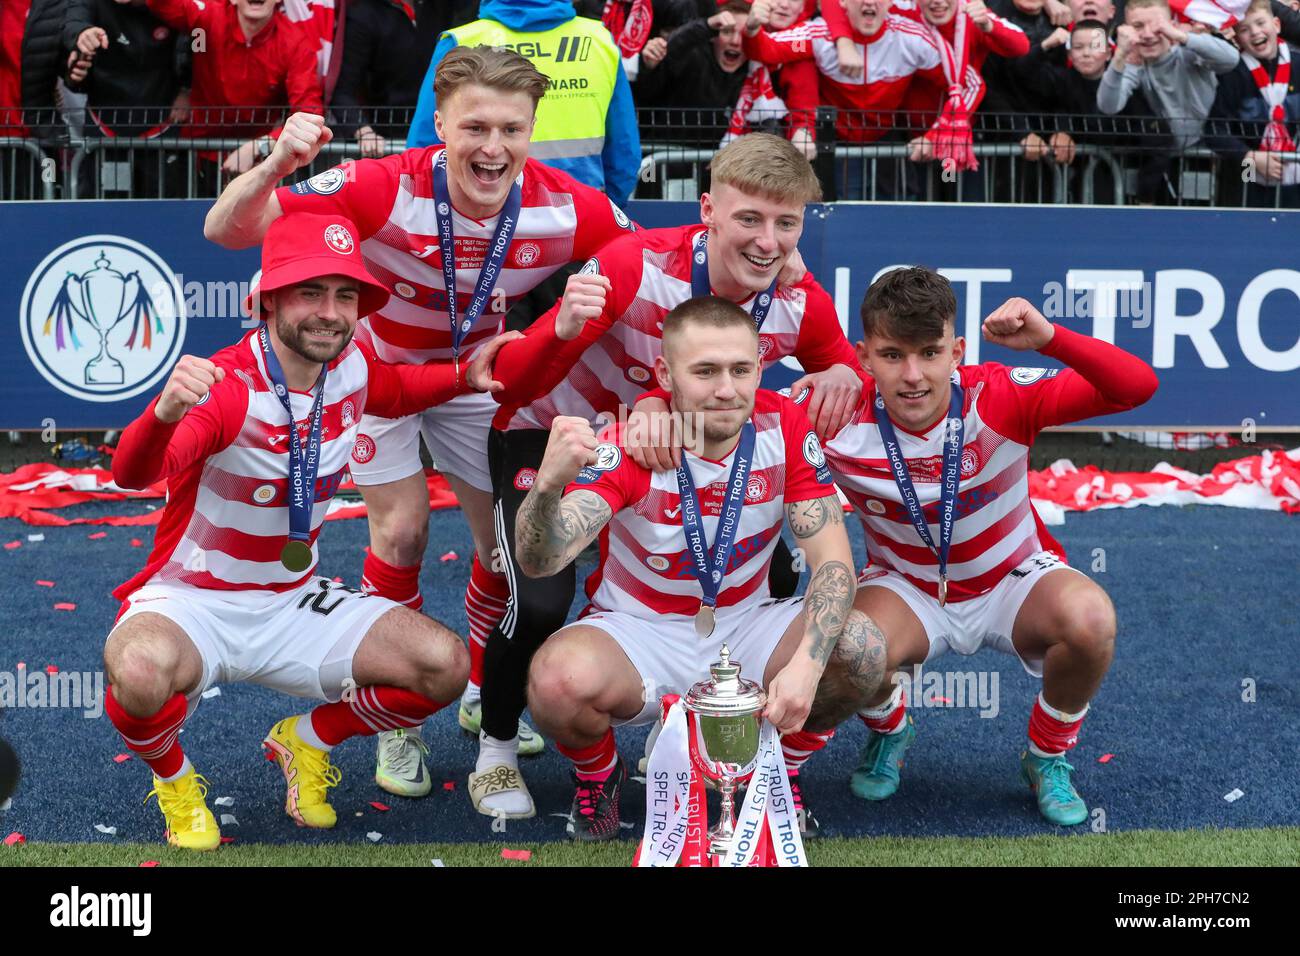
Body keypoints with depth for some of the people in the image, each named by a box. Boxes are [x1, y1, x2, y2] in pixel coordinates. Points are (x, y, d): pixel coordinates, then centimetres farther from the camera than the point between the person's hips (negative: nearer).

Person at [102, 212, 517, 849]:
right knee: (139, 672, -39)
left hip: (293, 604, 6)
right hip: (192, 602, -5)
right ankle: (172, 777, -2)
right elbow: (132, 474, -43)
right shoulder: (225, 388, -26)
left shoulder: (352, 368, -5)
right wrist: (164, 414, -65)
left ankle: (307, 740, 15)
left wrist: (466, 377, 3)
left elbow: (393, 391, 22)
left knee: (445, 666, -13)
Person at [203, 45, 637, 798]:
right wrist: (274, 169, -56)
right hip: (379, 363, -3)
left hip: (475, 370, 3)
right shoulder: (386, 190, -37)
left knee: (510, 536, 5)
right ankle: (395, 723, 10)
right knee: (403, 531, -10)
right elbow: (226, 230, -37)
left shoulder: (569, 211, -31)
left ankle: (483, 698, 31)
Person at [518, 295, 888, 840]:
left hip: (746, 625, 3)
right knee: (561, 680, -35)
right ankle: (596, 776, 4)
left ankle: (782, 774, 7)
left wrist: (806, 664, -33)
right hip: (637, 630, -2)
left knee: (862, 650, -25)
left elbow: (832, 560, -15)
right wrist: (549, 485, -55)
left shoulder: (784, 427, -13)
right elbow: (537, 563, -32)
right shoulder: (629, 443, -22)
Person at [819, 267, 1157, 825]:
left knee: (1090, 619, -33)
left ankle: (1048, 758, -1)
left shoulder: (1000, 397, -25)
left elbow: (1137, 387, -31)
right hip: (906, 588, 0)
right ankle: (887, 733, 7)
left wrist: (1049, 338, -47)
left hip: (1013, 583, 0)